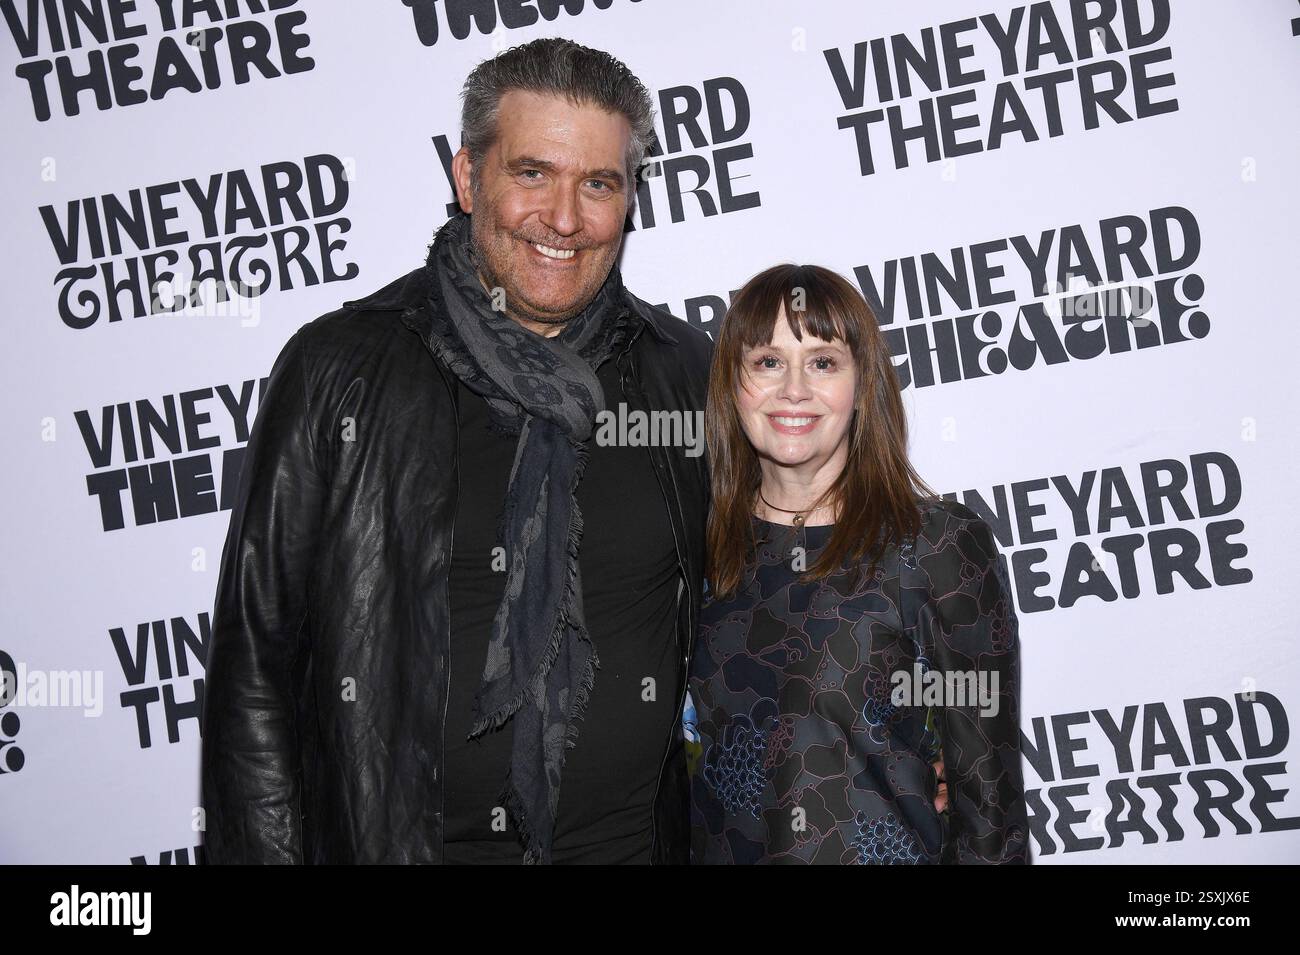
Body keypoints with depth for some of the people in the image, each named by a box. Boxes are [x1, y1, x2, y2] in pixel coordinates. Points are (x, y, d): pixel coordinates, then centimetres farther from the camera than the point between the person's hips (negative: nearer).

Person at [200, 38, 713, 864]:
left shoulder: (691, 376, 0)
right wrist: (262, 850, -8)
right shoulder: (338, 371, -7)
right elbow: (255, 663, -5)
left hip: (638, 839, 2)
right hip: (389, 836, -2)